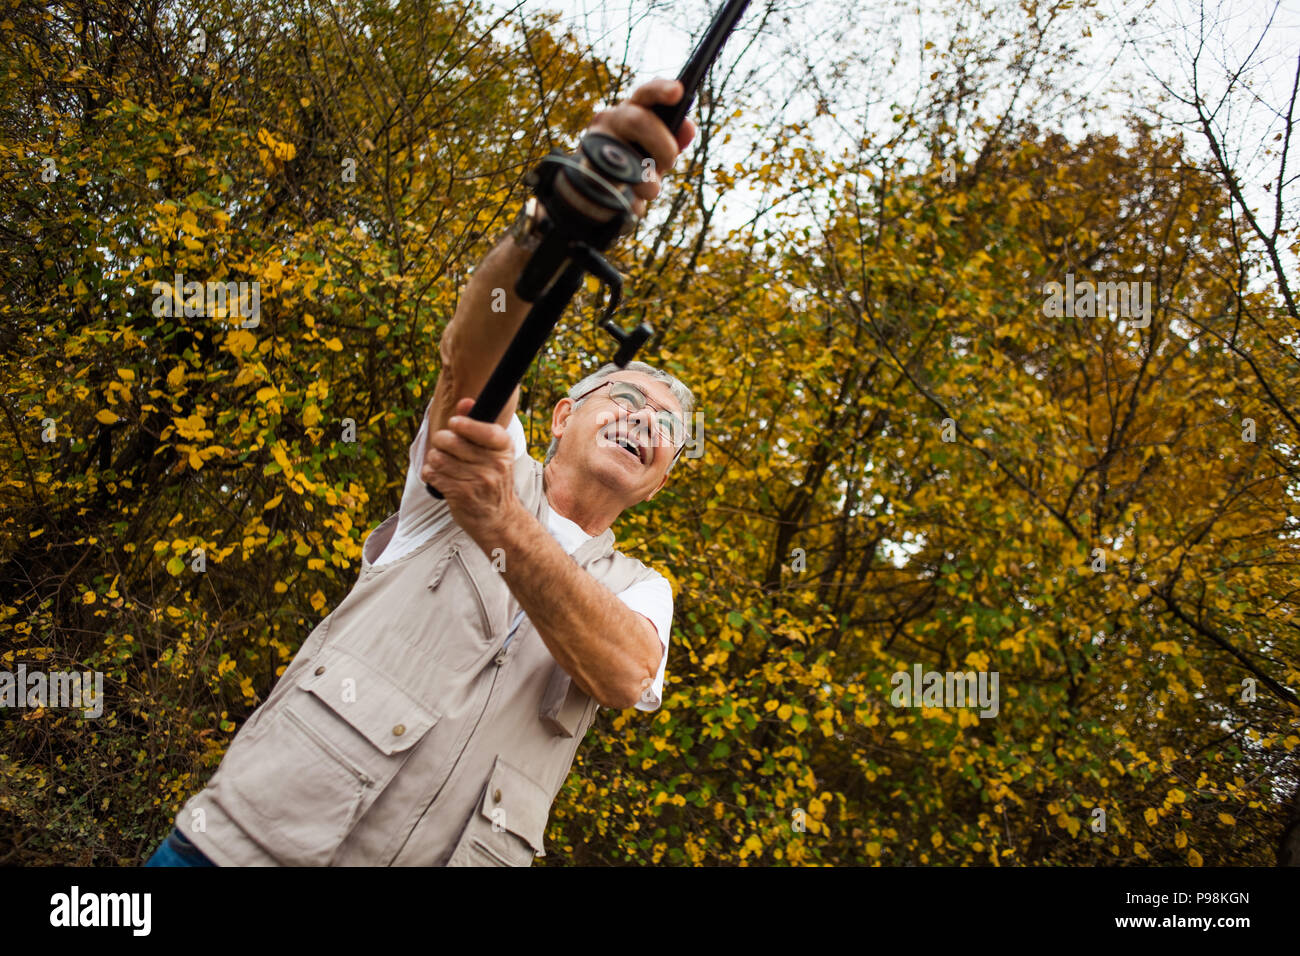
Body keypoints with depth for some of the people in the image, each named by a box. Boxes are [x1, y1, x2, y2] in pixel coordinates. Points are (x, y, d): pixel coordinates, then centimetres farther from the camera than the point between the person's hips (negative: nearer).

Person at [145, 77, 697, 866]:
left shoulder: (637, 590, 11)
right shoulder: (494, 461, 6)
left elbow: (624, 675, -13)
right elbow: (470, 355, -16)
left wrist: (503, 525, -28)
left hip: (453, 851, 3)